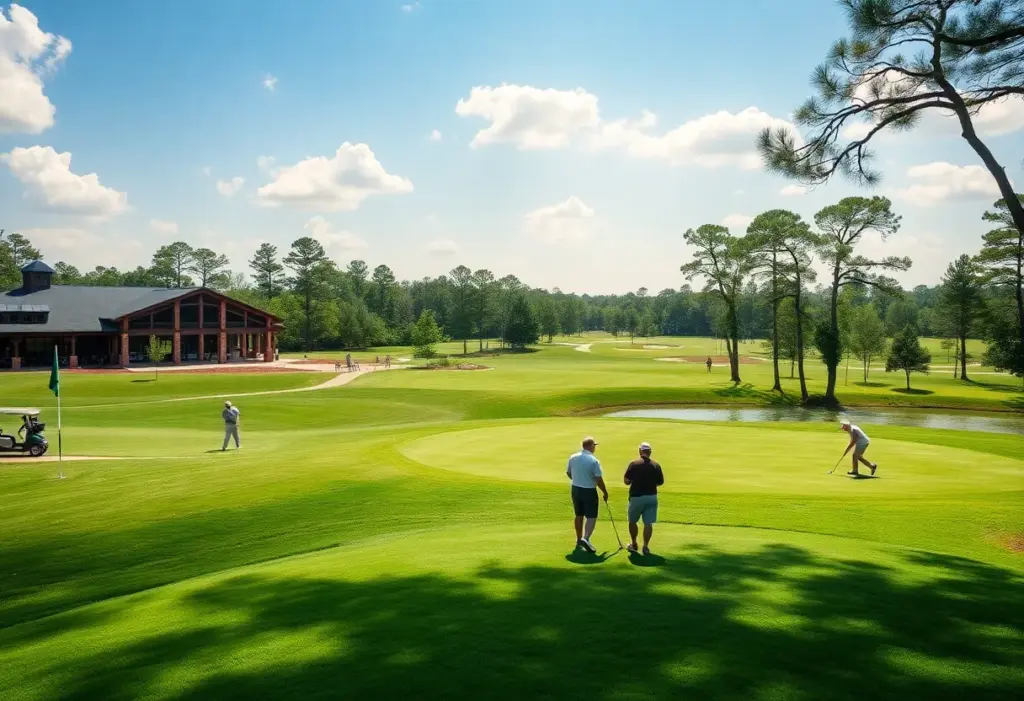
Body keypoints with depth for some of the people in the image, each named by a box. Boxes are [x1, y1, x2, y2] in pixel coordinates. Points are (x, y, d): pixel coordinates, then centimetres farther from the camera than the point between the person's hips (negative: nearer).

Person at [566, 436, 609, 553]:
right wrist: (605, 492, -1)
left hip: (576, 489, 6)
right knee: (591, 517, -1)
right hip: (589, 491, -6)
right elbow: (599, 479, -16)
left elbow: (568, 473, 12)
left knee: (579, 515, 16)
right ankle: (586, 539, -18)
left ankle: (579, 540, 26)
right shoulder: (594, 461, -18)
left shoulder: (573, 457, -1)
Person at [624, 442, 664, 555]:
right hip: (651, 497, 2)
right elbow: (660, 482, 6)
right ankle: (646, 546, 4)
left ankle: (633, 544, 25)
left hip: (637, 497, -2)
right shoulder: (656, 465, -2)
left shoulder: (634, 464, -10)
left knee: (632, 521, 16)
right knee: (648, 523, 6)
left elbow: (626, 481, -8)